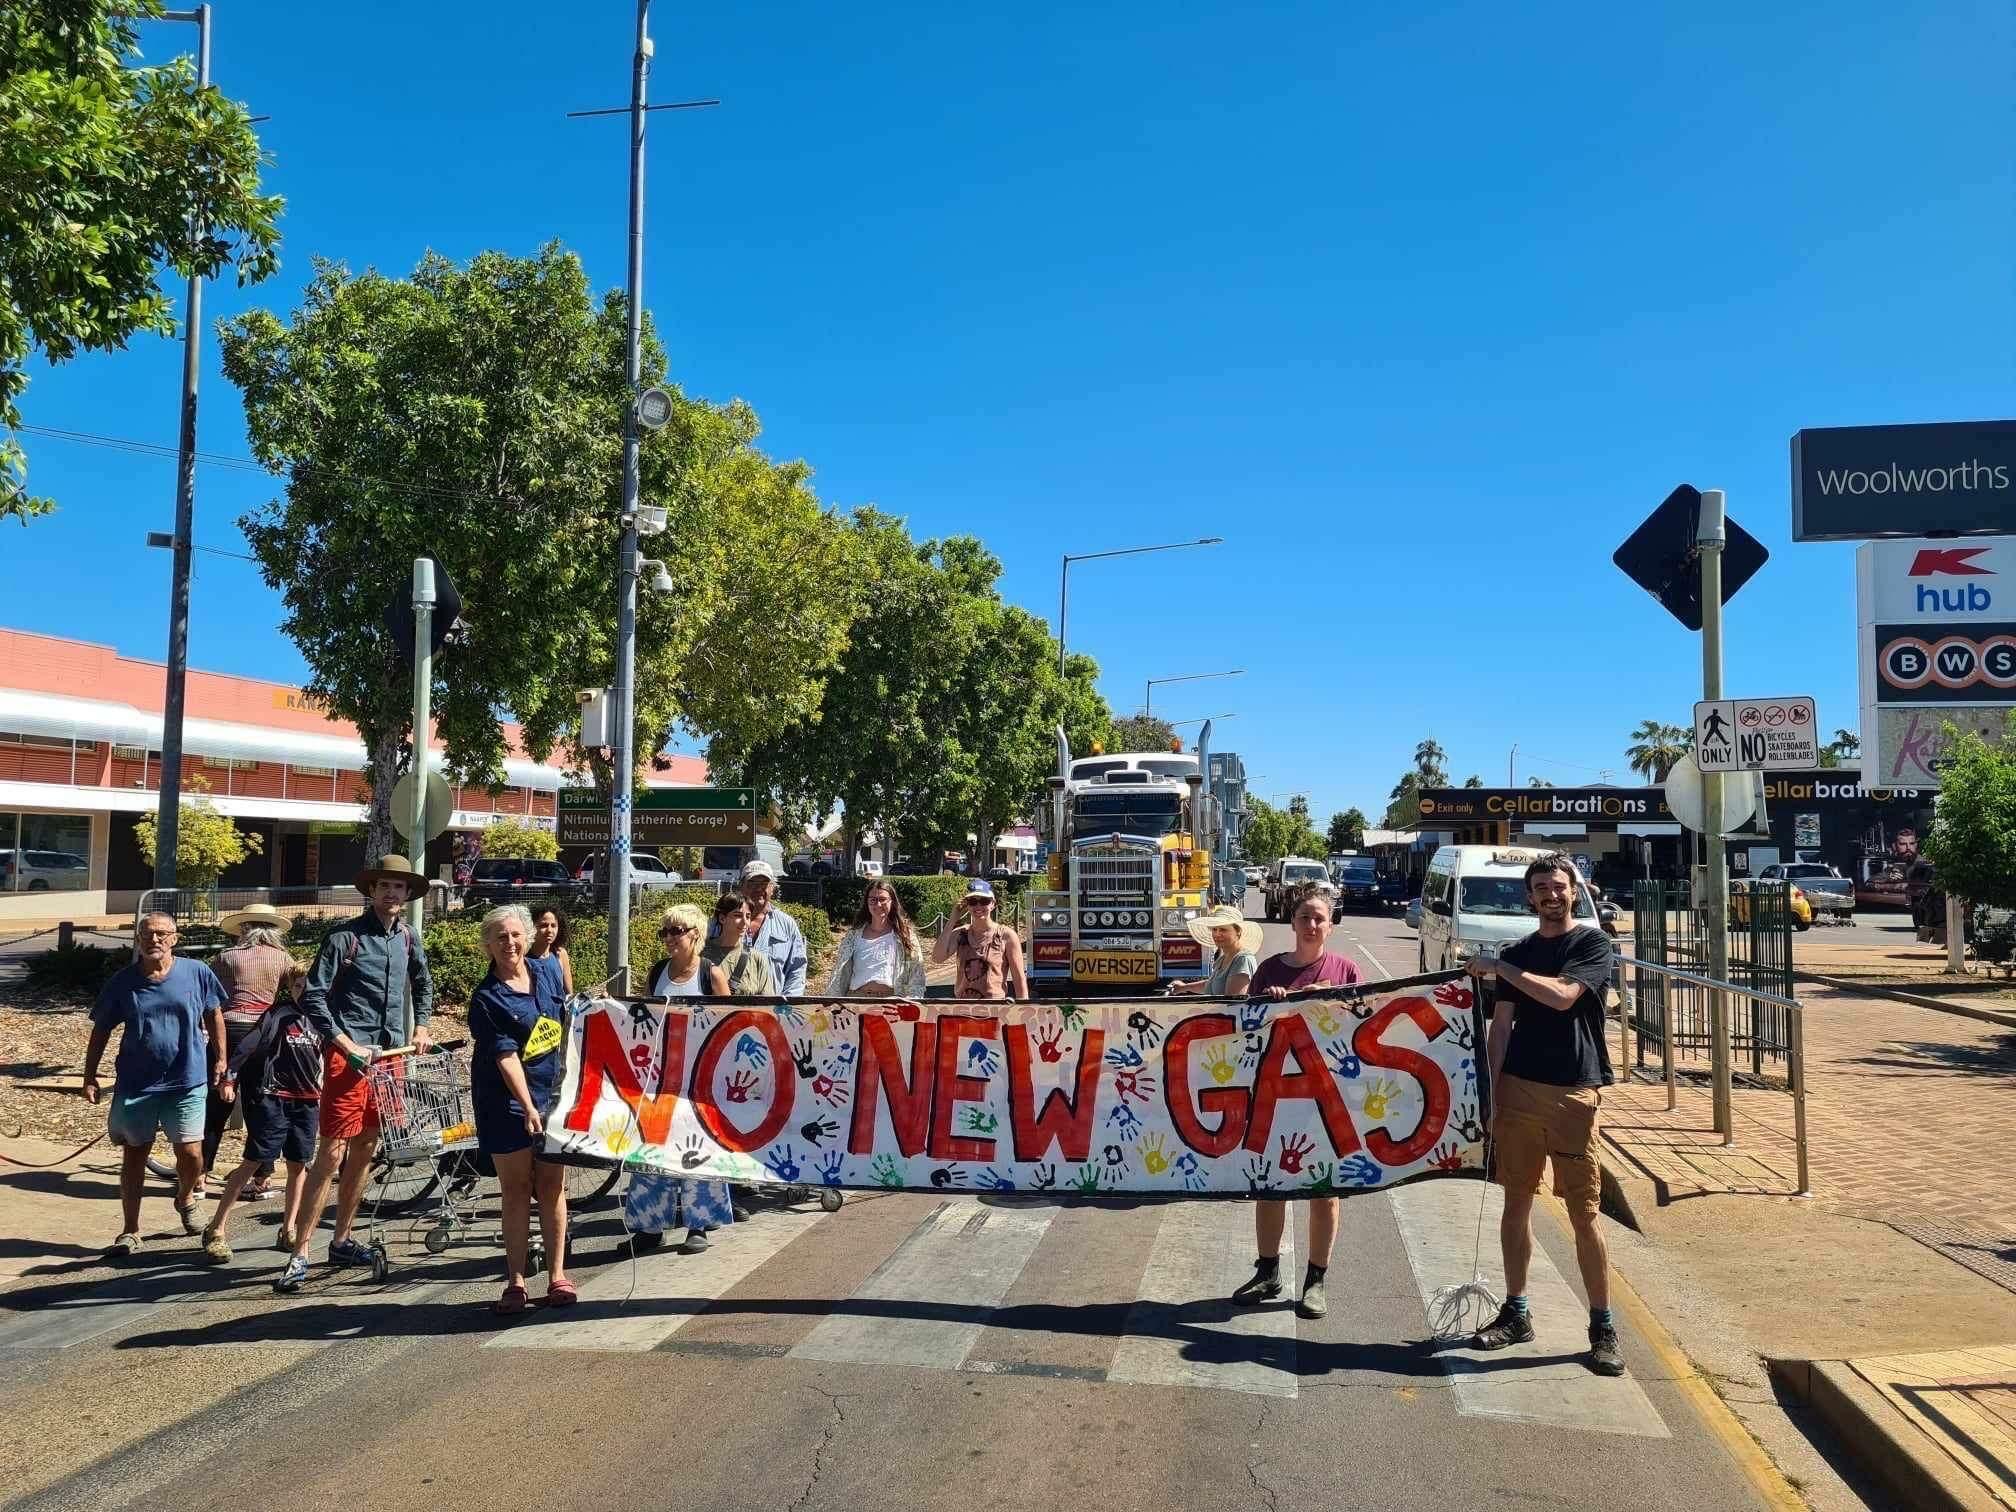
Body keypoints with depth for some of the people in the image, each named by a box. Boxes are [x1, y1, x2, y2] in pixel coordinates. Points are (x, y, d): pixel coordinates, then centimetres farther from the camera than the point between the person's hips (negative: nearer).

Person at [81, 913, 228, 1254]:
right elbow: (101, 1030, 6)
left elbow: (214, 1015, 8)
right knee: (134, 1154, 8)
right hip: (135, 1084, 1)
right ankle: (130, 1231, 21)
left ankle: (185, 1199, 30)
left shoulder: (197, 973, -4)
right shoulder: (122, 981, -3)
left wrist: (220, 1059, 8)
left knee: (190, 1153, -3)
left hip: (187, 1082, -1)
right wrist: (90, 1077, 3)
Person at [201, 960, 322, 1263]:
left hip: (307, 1101, 5)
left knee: (298, 1165, 8)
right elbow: (248, 1045, -16)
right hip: (273, 1098, -5)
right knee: (254, 1161, -5)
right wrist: (228, 1078, -24)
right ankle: (217, 1229, 3)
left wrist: (320, 1092, 25)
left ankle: (288, 1230, 19)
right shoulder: (278, 1015, -7)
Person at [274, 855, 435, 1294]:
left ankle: (341, 1241, 25)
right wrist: (348, 1047, -16)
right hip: (349, 1055, -6)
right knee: (331, 1153, -8)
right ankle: (299, 1255, -2)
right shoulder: (345, 938, -9)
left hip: (389, 1052, 6)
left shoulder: (407, 938, 10)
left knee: (364, 1150, 13)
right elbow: (312, 998, -12)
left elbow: (423, 983, 28)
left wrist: (421, 1026, 16)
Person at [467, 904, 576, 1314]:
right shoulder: (486, 998, -12)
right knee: (516, 1189, 3)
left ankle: (557, 1276, 12)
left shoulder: (548, 968, 2)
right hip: (507, 1101, -3)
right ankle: (515, 1282, 11)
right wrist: (527, 1107, -27)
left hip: (553, 1093, 3)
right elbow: (505, 1057, -19)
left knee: (552, 1187, 5)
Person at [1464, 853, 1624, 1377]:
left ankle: (1603, 1328, 9)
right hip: (1518, 1089, 4)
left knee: (1584, 1215, -2)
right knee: (1516, 1203, 9)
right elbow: (1501, 1027, 9)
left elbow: (1563, 996, -16)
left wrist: (1499, 968, -13)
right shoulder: (1516, 953, 12)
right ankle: (1515, 1312, 21)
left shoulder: (1591, 942, 0)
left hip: (1574, 1092, -4)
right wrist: (1489, 1094, 3)